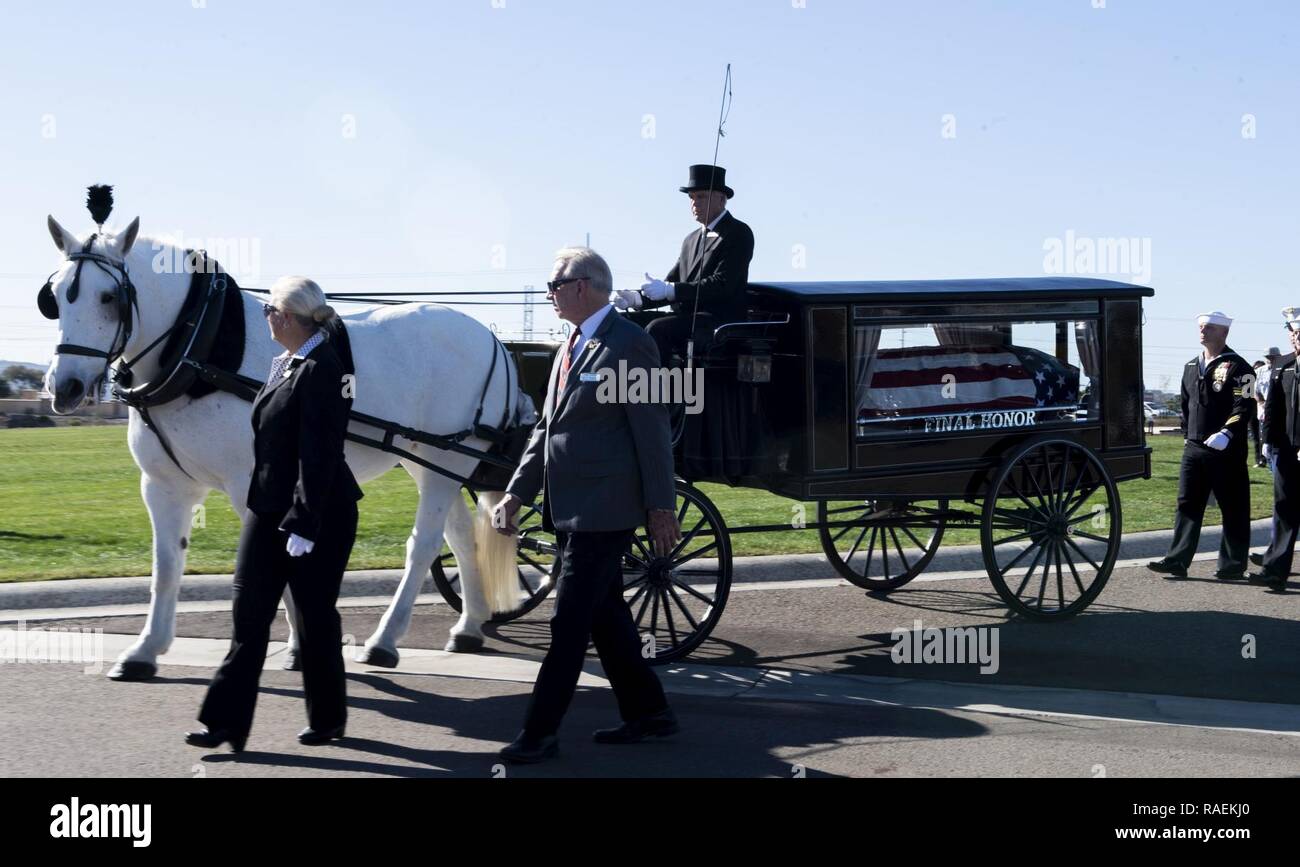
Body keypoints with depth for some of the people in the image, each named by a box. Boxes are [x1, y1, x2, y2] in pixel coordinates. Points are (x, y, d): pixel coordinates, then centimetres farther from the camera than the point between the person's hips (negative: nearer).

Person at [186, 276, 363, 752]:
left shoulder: (321, 371, -19)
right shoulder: (283, 363, 11)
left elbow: (318, 456, -22)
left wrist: (302, 524, -24)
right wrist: (264, 505, 20)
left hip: (317, 515, -9)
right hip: (268, 508, 9)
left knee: (314, 615, 5)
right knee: (249, 615, 5)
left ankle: (328, 718, 22)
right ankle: (226, 722, 8)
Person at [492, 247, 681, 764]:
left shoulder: (629, 345, -12)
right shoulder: (570, 349, 16)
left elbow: (652, 431, -13)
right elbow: (546, 427, 16)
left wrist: (660, 507, -14)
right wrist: (517, 493, 8)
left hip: (602, 509, -9)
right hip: (570, 508, 9)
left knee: (569, 624, -6)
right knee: (605, 615, 16)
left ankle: (539, 734, -1)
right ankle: (647, 713, 27)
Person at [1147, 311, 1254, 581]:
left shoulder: (1237, 367, -7)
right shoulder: (1191, 367, 15)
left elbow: (1244, 406, -16)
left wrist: (1226, 433, -27)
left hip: (1227, 451, -6)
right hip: (1194, 449, 7)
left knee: (1233, 508, 2)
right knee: (1187, 505, 4)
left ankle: (1233, 565, 10)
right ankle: (1177, 561, 6)